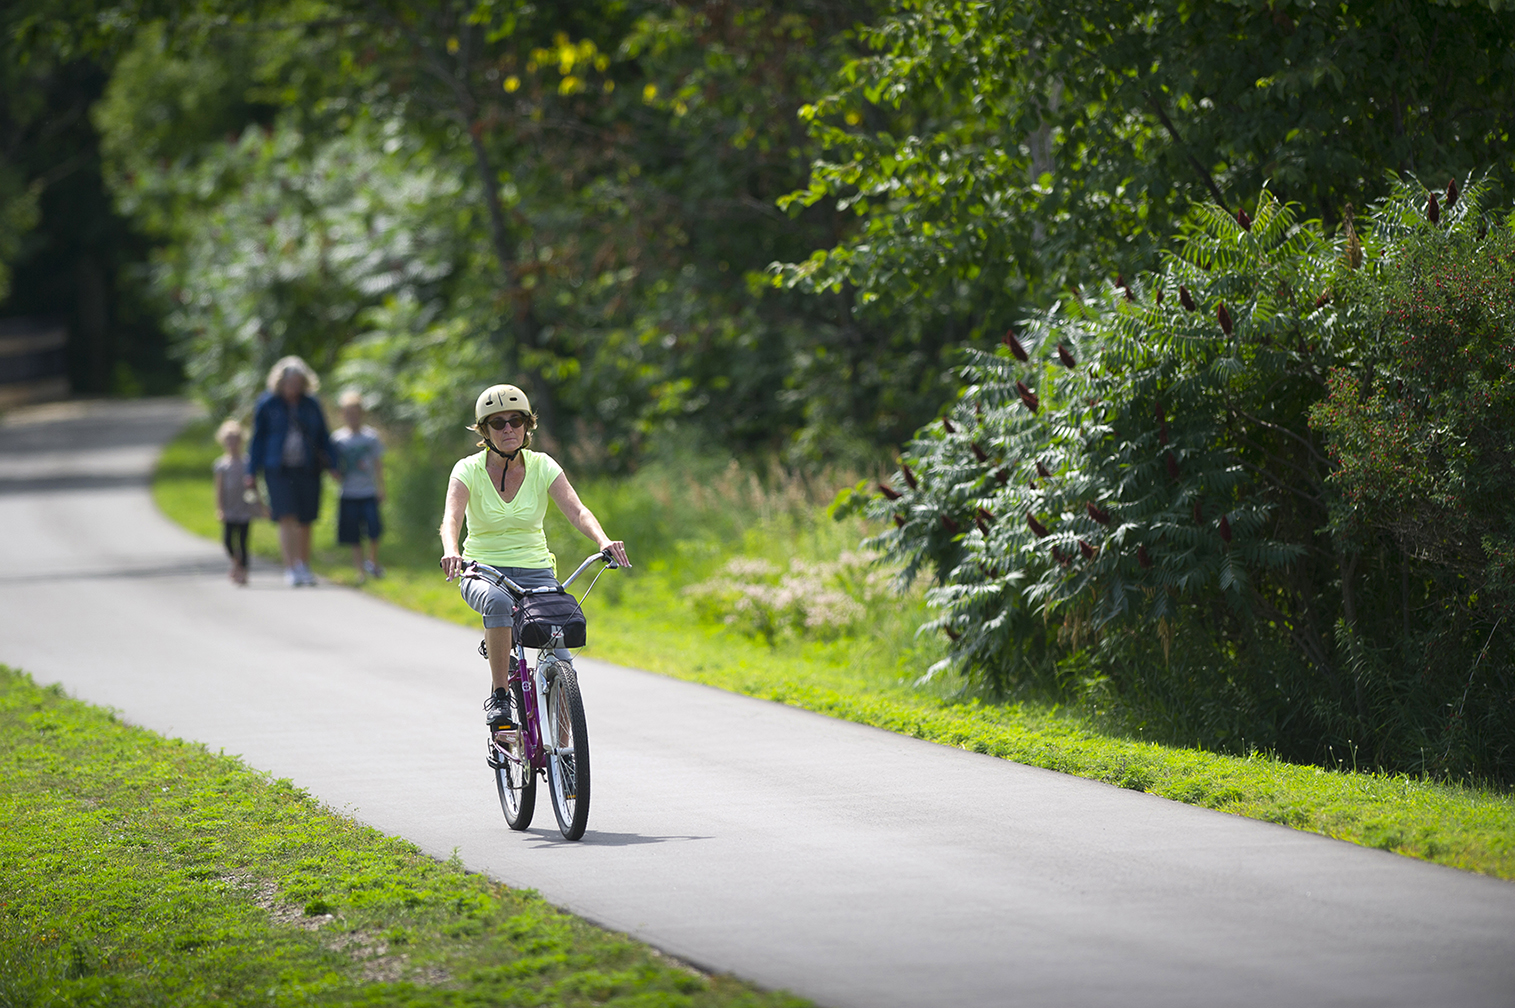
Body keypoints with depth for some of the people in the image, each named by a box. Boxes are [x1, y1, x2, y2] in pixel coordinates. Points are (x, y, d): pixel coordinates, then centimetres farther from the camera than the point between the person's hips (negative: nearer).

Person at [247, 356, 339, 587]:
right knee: (287, 518, -14)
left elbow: (323, 437, 12)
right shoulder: (267, 405, 2)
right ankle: (291, 568, -15)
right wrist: (252, 472, 3)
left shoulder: (311, 405, 7)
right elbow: (258, 438, 6)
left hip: (307, 470, 2)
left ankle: (305, 568, 14)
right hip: (279, 470, -2)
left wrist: (332, 466, 5)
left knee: (305, 522, 4)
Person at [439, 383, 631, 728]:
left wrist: (604, 541, -38)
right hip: (484, 571, -2)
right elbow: (451, 517, -25)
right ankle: (498, 695, -25)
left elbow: (576, 511, -17)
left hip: (535, 570, 2)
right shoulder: (469, 470, -8)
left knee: (561, 666, -15)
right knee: (498, 603, -39)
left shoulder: (543, 467, -3)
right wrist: (451, 552, -47)